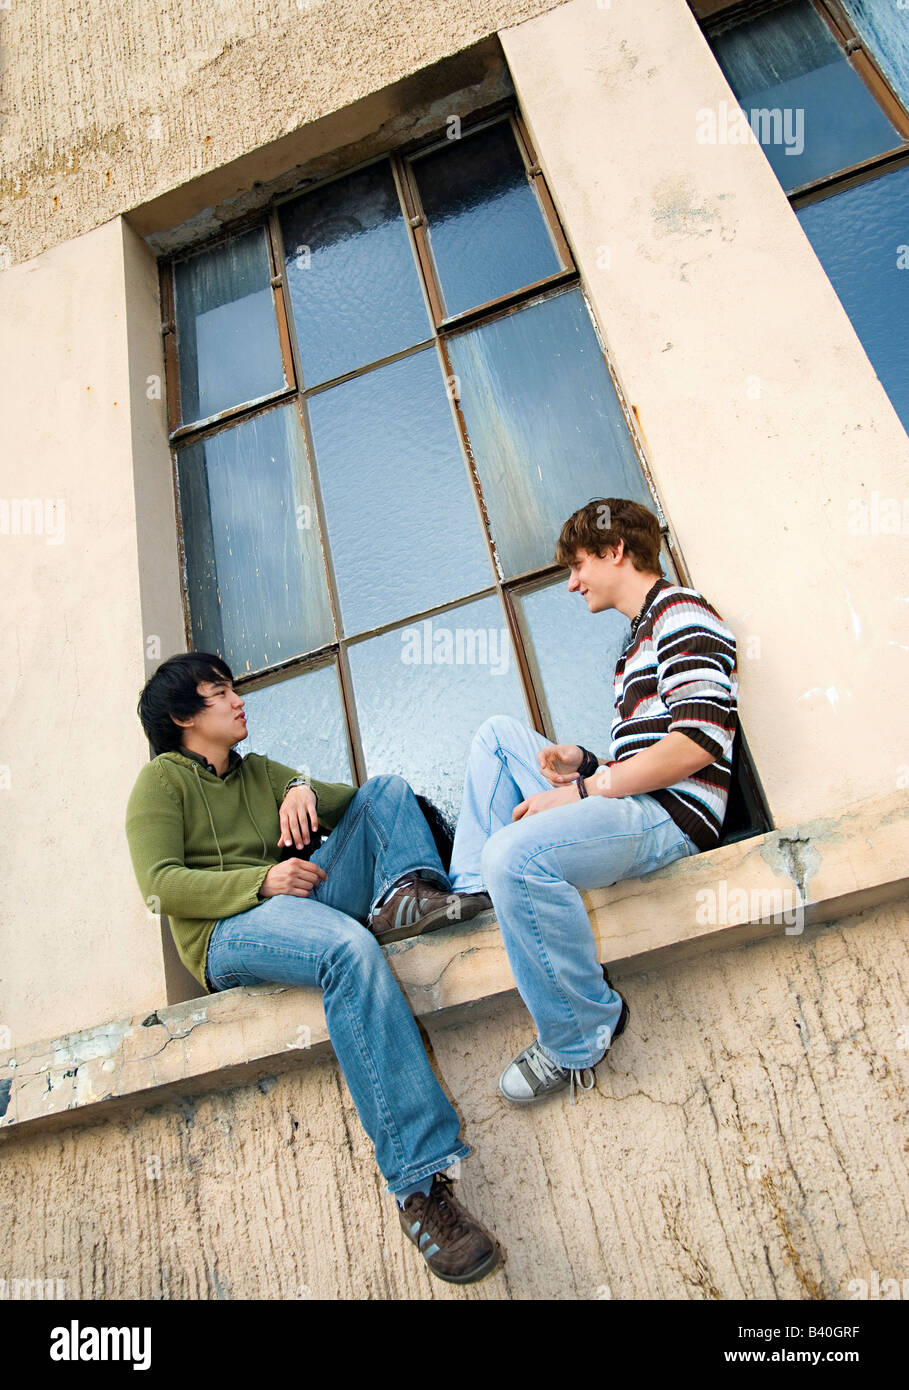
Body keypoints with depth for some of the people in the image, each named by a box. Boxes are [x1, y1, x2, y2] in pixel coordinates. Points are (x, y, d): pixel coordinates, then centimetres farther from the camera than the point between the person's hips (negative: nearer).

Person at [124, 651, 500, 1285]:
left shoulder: (258, 771, 27)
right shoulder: (162, 779, 8)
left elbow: (353, 802, 18)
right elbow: (162, 886, -6)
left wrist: (305, 789, -5)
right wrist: (262, 882, -18)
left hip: (308, 901, 7)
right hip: (228, 932, -7)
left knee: (388, 790, 2)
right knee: (349, 947, -39)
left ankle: (406, 893, -32)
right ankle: (419, 1183, -40)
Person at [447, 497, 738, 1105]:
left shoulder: (682, 611, -6)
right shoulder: (641, 638, 26)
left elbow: (699, 742, -20)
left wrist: (582, 790, -17)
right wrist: (586, 764, 7)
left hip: (671, 815, -11)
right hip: (631, 805, 11)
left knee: (514, 853, -34)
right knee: (499, 733, 17)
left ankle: (578, 1040, -13)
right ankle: (470, 893, 5)